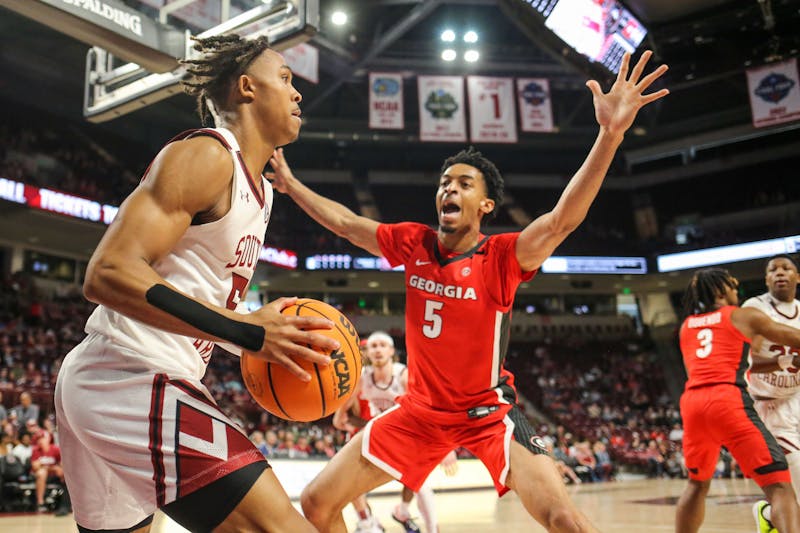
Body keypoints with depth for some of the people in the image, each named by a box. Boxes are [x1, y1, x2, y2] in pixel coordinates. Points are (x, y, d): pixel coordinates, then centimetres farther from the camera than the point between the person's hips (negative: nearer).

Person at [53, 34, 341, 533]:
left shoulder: (260, 189, 18)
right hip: (134, 379, -11)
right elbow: (109, 273, -21)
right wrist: (246, 331, -26)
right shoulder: (206, 155, -11)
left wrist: (270, 339, 10)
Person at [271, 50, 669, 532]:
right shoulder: (413, 244, -4)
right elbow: (345, 223, 9)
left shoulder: (502, 256, -16)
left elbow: (562, 220, -33)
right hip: (421, 409, 5)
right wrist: (289, 184, 15)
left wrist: (610, 133, -45)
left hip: (489, 410, -4)